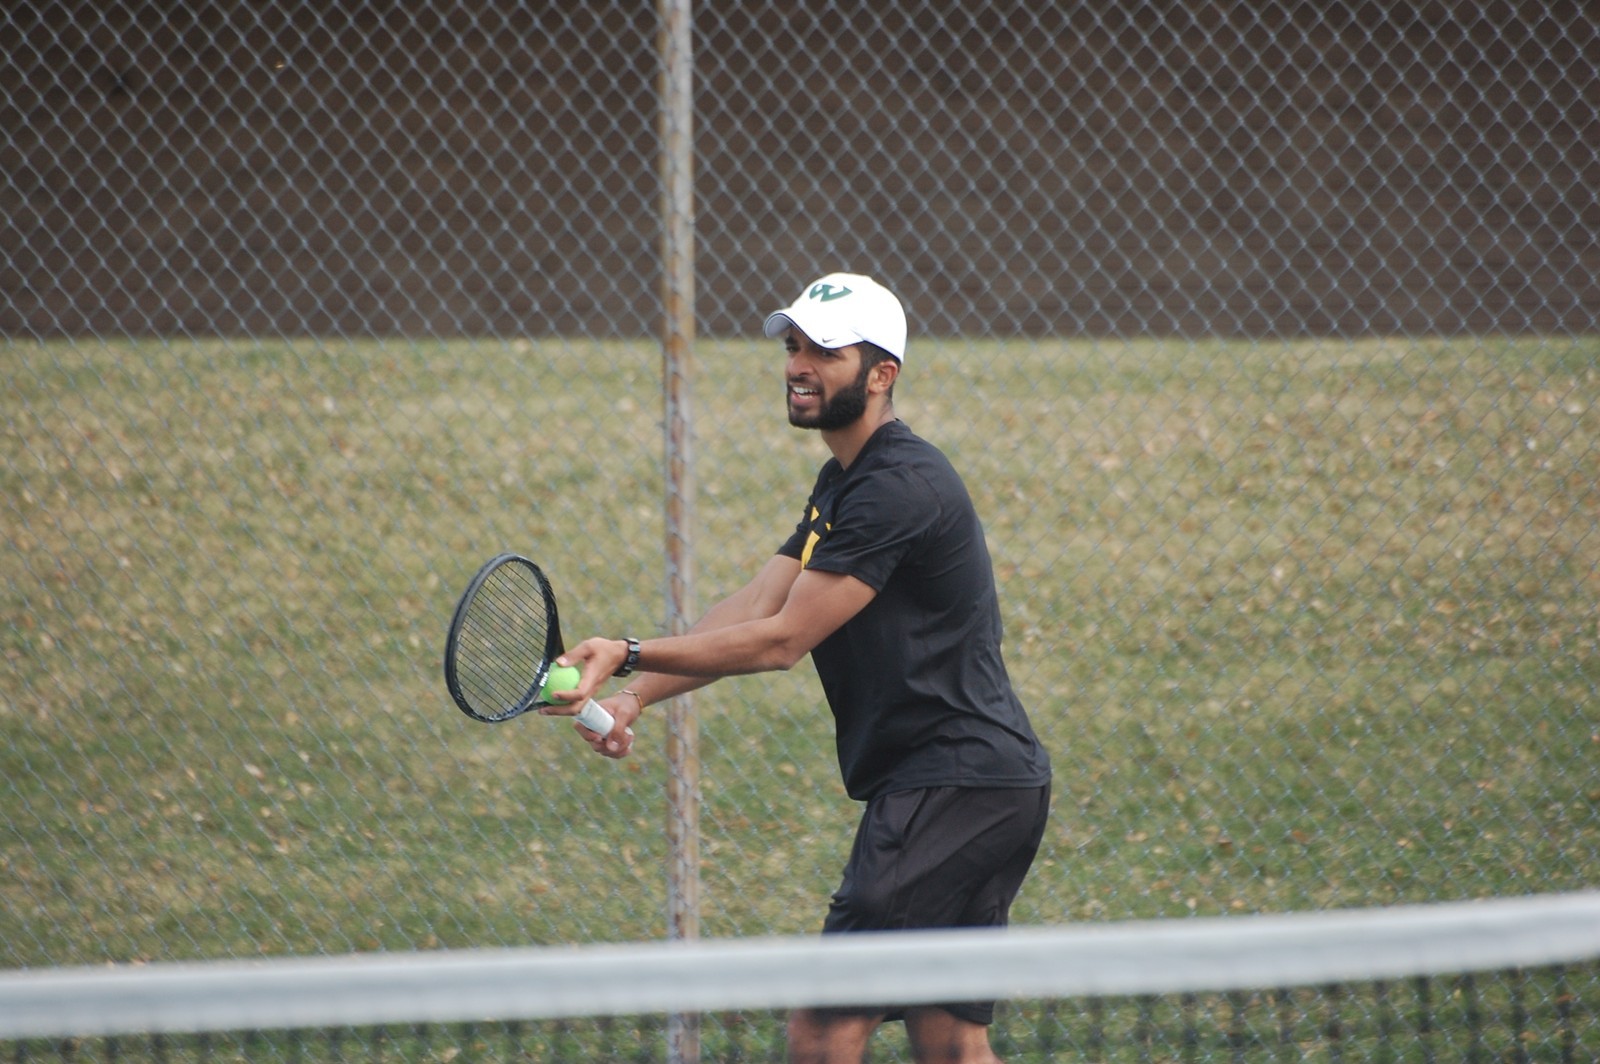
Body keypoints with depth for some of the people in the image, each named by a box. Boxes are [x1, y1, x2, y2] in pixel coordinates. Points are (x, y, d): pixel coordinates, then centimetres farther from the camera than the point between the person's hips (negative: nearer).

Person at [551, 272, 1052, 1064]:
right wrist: (634, 695, -1)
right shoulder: (843, 483, 19)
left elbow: (784, 640, -17)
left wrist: (629, 655, -15)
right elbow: (753, 608, 12)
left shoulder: (897, 486, -15)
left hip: (951, 786, -11)